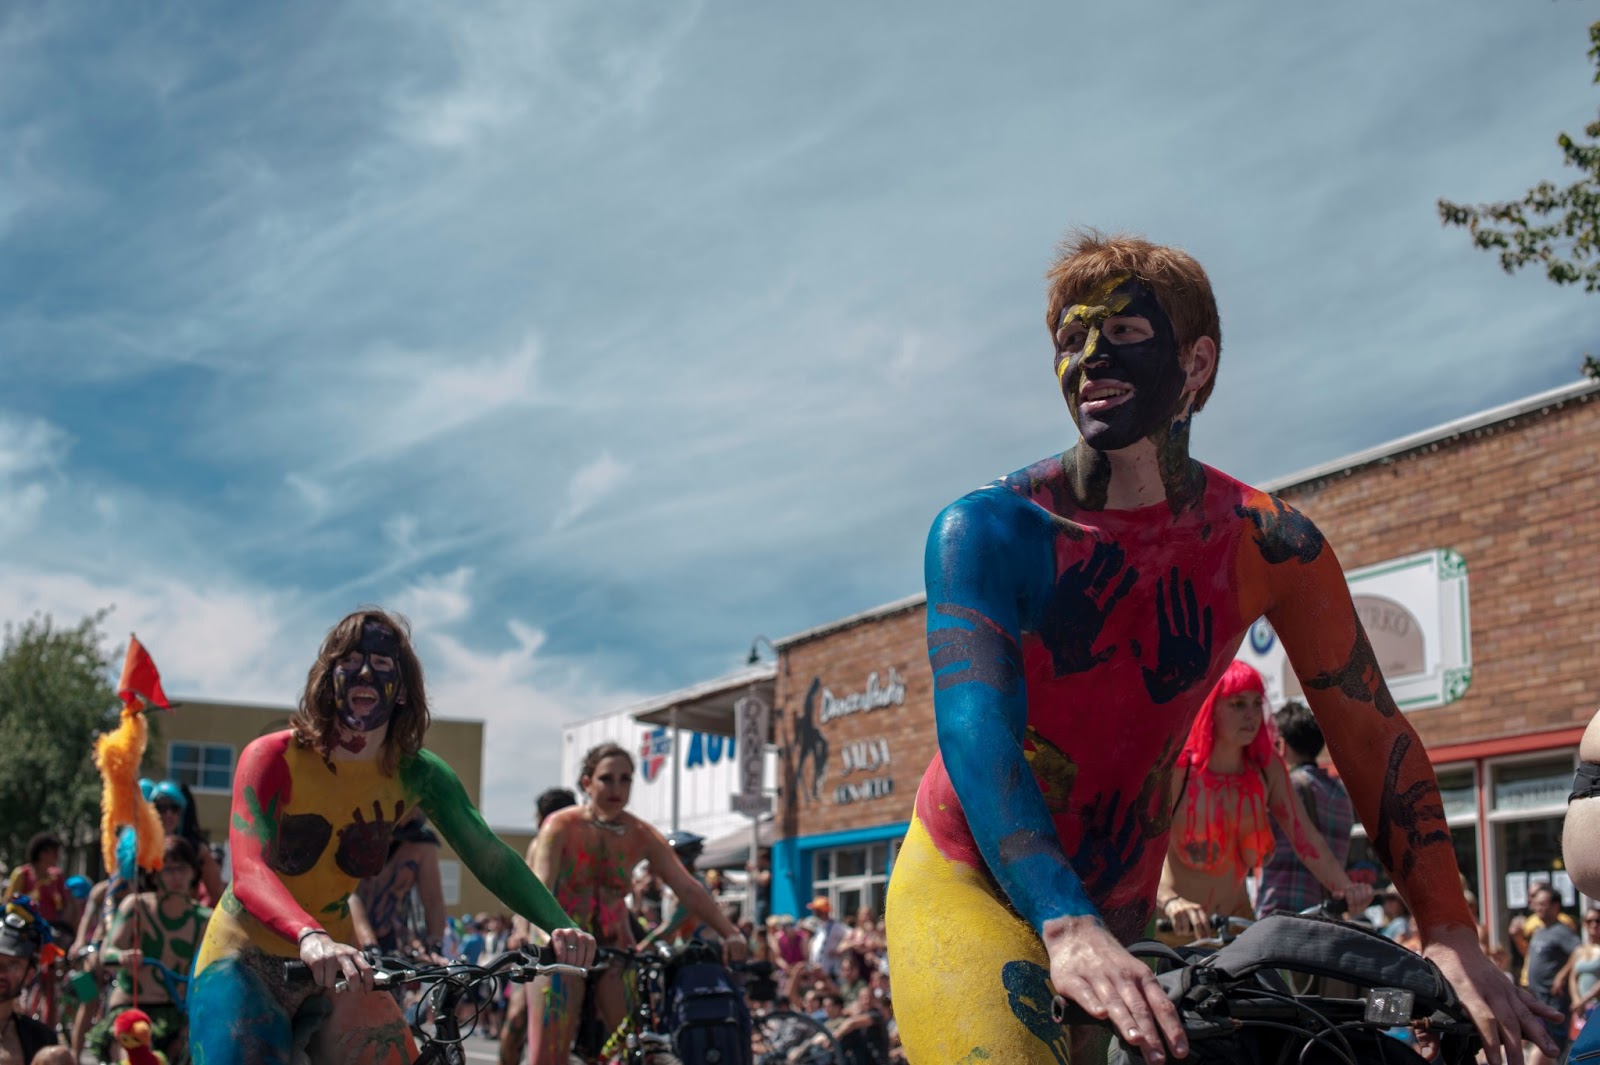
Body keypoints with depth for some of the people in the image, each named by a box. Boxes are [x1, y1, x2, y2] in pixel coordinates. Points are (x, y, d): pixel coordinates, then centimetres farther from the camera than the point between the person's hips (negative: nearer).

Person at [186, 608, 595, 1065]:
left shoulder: (417, 774, -6)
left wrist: (559, 925, -28)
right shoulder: (271, 758, -16)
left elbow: (491, 857, -10)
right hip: (244, 965, -4)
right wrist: (311, 939, -50)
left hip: (337, 974, 4)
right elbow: (249, 874, -30)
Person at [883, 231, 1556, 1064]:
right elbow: (976, 732, -26)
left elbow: (1374, 738, 0)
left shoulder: (1270, 546, -5)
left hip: (1118, 909, 4)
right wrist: (1065, 927, -41)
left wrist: (1450, 935, -9)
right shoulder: (988, 531, -13)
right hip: (968, 885, -3)